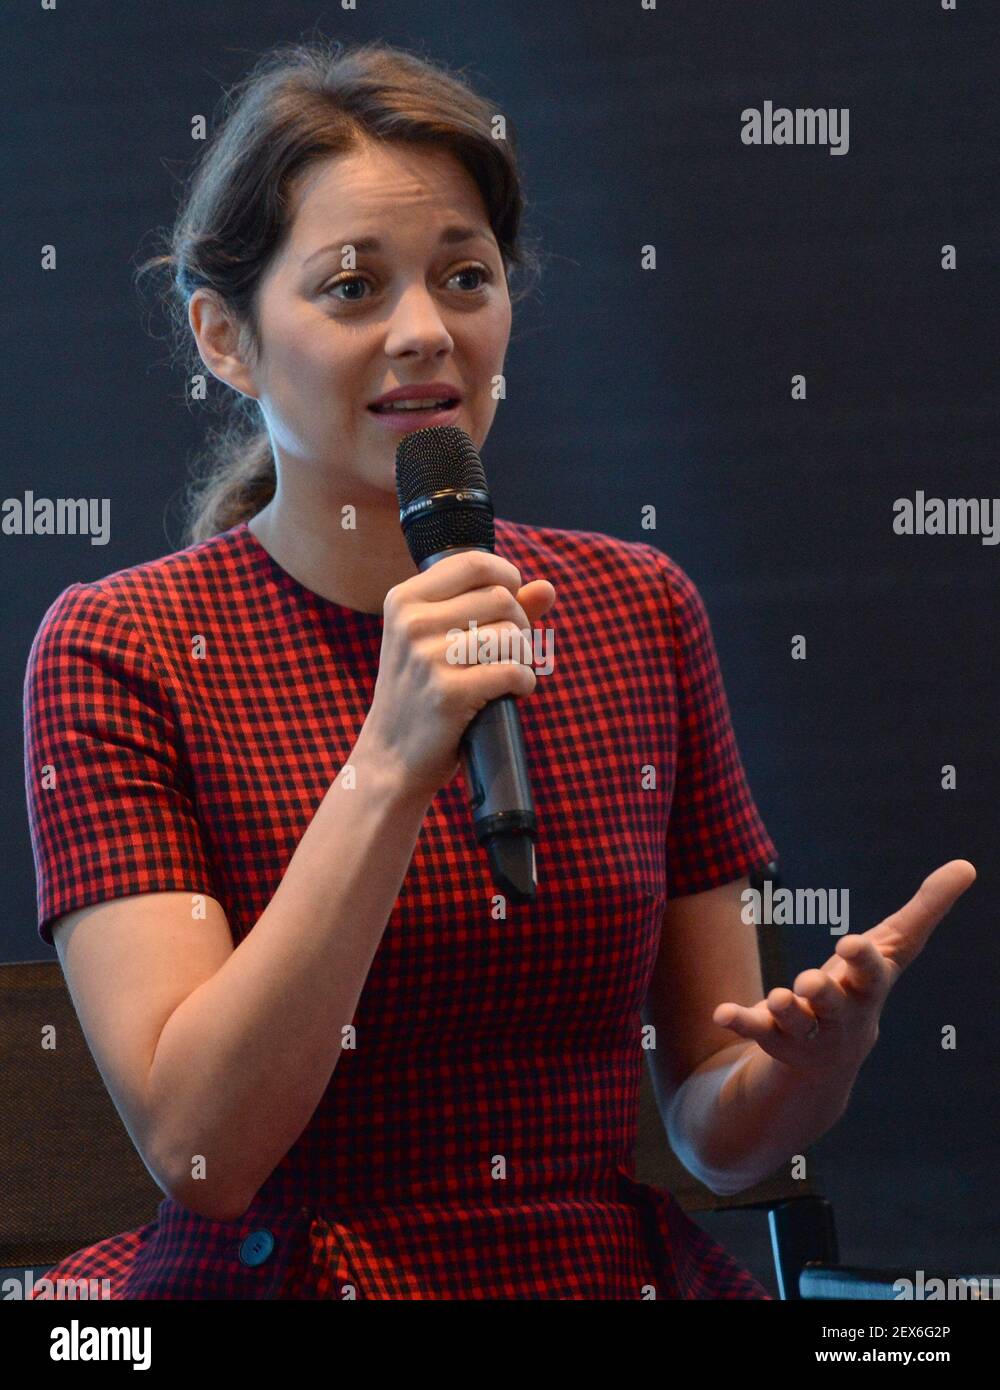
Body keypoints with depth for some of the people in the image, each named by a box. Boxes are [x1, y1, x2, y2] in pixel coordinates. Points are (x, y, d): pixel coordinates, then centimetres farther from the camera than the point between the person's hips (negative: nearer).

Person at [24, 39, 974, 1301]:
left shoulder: (636, 609, 8)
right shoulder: (120, 647, -3)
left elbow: (717, 1134, 11)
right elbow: (198, 1147, -13)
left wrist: (812, 1064, -11)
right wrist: (393, 761, -19)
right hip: (281, 1272, -2)